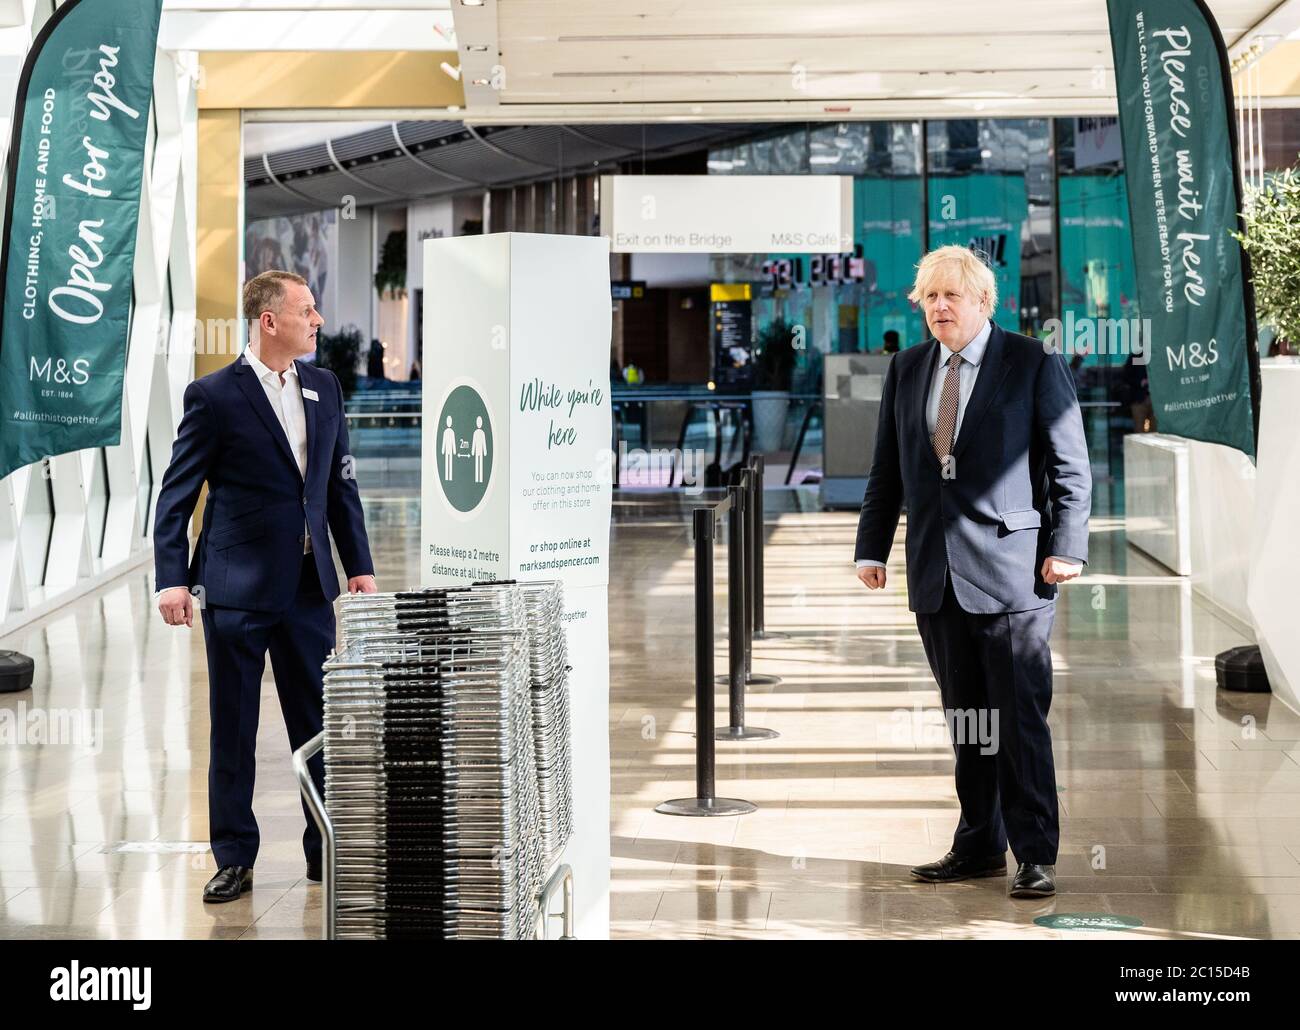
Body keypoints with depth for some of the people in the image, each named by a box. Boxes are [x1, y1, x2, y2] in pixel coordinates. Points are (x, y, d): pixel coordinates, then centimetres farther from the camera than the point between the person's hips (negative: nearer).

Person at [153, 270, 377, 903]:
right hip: (237, 588, -4)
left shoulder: (324, 387, 8)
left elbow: (341, 483, 14)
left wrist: (359, 566, 10)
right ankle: (234, 859, 15)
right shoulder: (215, 396, -8)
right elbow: (176, 495, -6)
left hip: (309, 584, 5)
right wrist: (171, 579, -14)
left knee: (320, 724, 9)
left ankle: (327, 850, 19)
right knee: (233, 731, 5)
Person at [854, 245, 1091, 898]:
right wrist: (872, 548, 10)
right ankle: (979, 846, 20)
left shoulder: (1035, 365, -1)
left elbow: (1072, 468, -1)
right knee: (964, 717, 10)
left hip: (1011, 570, -5)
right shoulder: (906, 370, 13)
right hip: (935, 573, 5)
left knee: (1019, 717, -3)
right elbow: (887, 470, 16)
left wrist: (1067, 548, -9)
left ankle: (1036, 856, 4)